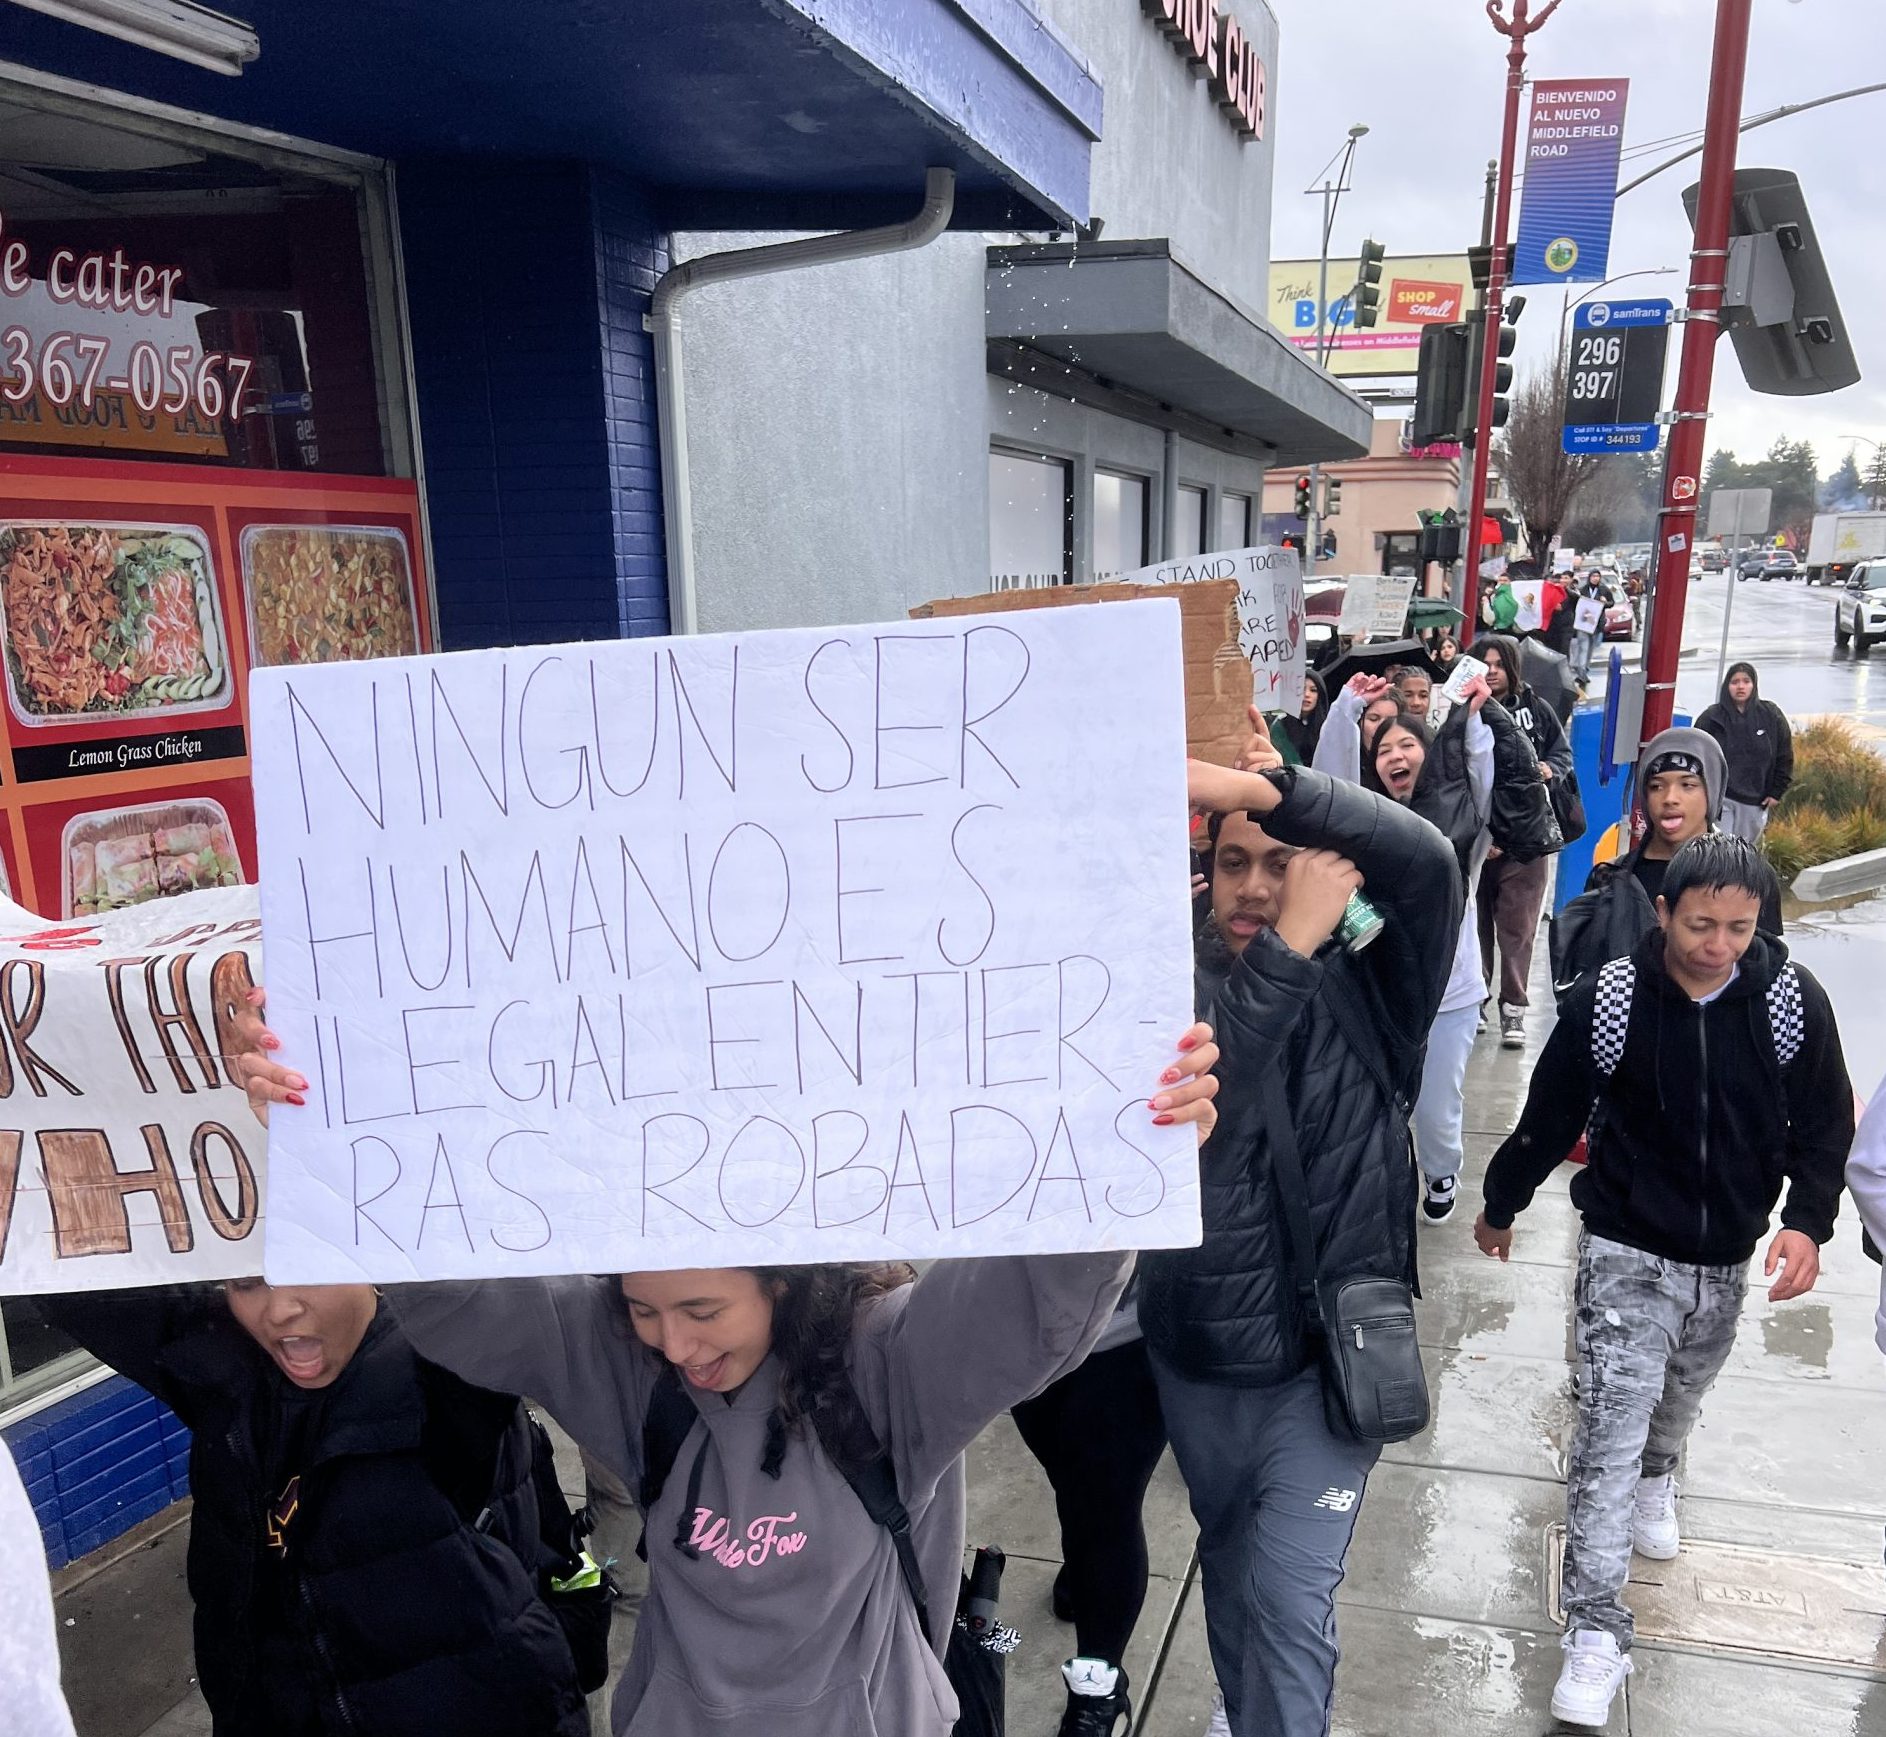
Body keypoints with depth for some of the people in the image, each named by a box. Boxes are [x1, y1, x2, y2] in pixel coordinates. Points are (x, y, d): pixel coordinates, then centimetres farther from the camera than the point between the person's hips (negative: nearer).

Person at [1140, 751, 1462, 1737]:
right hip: (1196, 1350, 3)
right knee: (1228, 1563, 25)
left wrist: (1259, 788, -36)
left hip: (1331, 1351, -3)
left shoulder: (1368, 990, -11)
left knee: (1289, 1601, -5)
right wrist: (1288, 946, -34)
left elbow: (1429, 862, -28)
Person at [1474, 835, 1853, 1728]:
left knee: (1680, 1395, 26)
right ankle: (1595, 1629, 1)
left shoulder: (1792, 999, -14)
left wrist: (1808, 1222, -18)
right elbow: (1549, 1115, -7)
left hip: (1728, 1254, 4)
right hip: (1627, 1251, -3)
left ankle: (1656, 1476, 59)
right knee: (1608, 1427, -8)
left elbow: (1825, 1122, -2)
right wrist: (1500, 1205, 5)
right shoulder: (1609, 1000, -19)